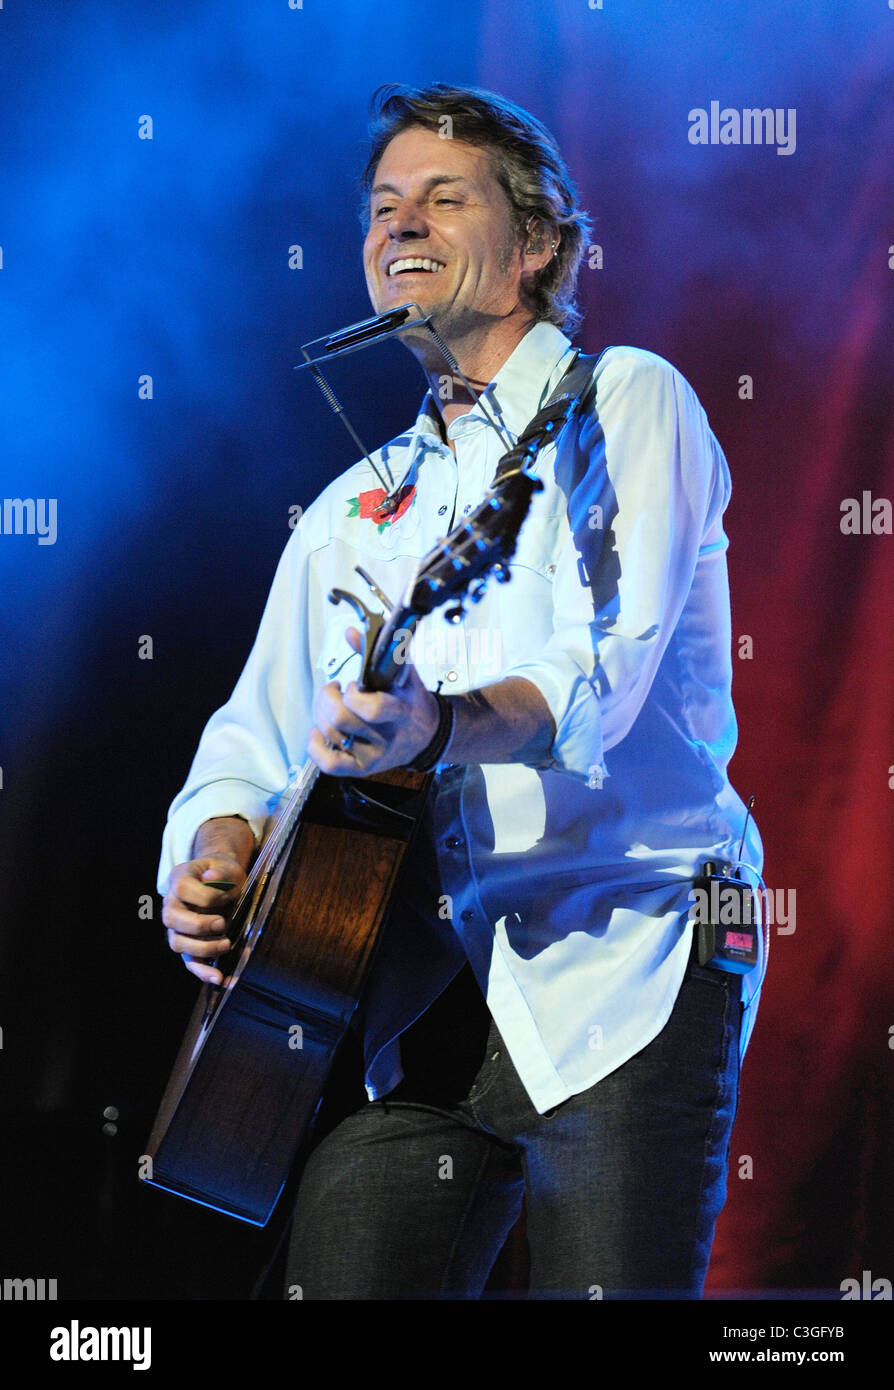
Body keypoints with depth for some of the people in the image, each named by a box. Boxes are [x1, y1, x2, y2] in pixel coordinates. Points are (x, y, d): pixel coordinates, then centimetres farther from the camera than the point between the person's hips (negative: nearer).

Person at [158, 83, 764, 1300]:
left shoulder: (624, 401, 1)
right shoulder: (354, 509, 20)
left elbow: (603, 675, -15)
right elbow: (259, 734, 19)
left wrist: (437, 727, -35)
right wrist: (217, 855, -3)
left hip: (618, 978, -5)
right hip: (420, 1005, 5)